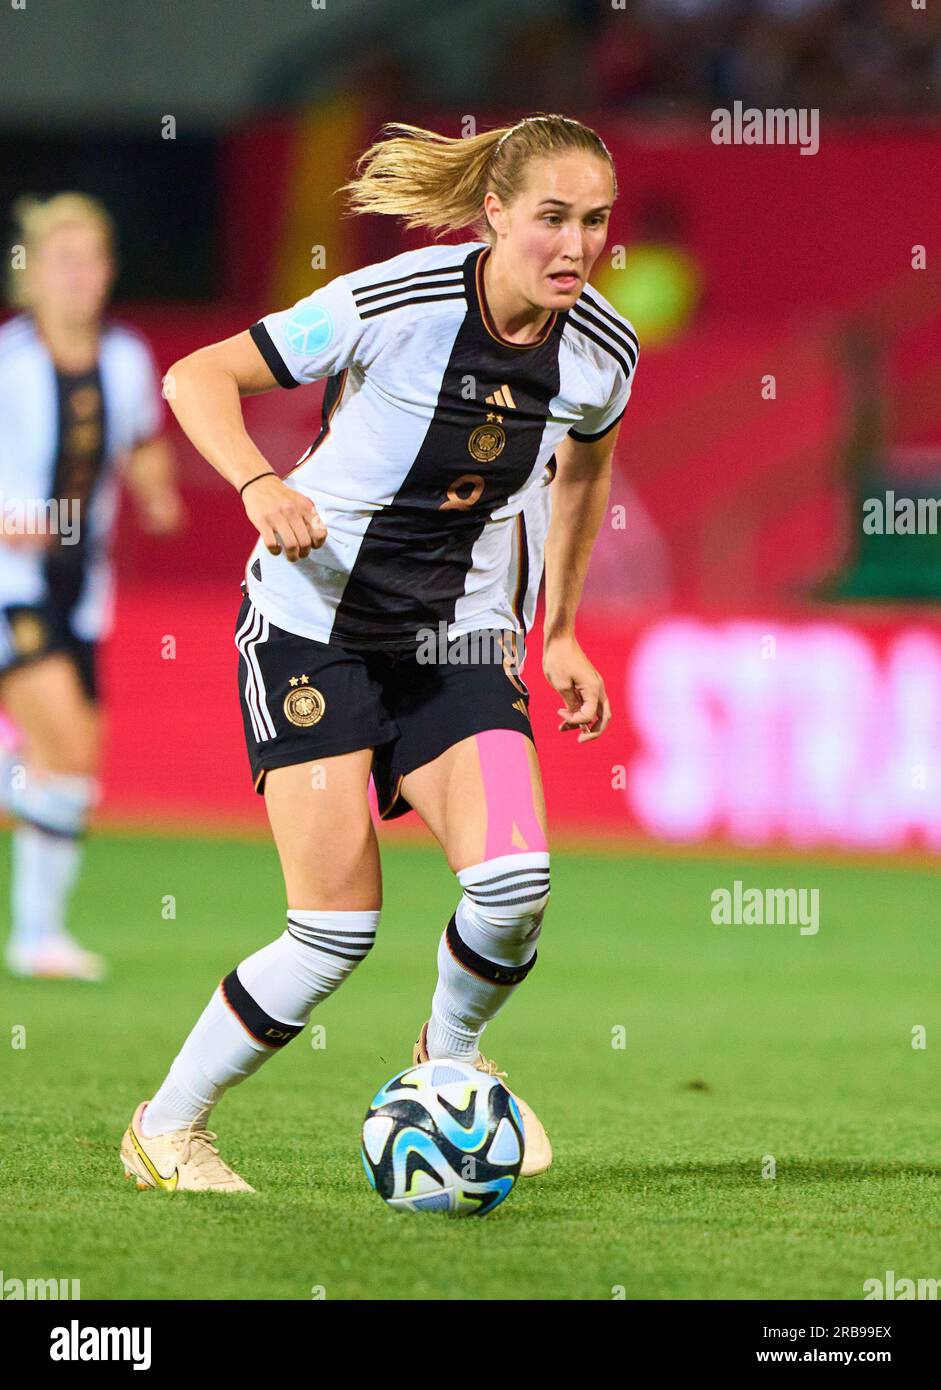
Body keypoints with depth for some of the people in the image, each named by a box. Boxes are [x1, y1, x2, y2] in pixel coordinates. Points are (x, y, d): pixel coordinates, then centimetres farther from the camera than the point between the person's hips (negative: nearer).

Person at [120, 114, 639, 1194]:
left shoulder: (602, 353, -5)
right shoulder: (394, 304, -20)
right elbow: (197, 377, -13)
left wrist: (558, 633, 17)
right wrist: (259, 483, -31)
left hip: (460, 639, 4)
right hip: (314, 623, -4)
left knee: (513, 883, -18)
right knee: (341, 924, -11)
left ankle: (449, 1053, 16)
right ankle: (163, 1128, 10)